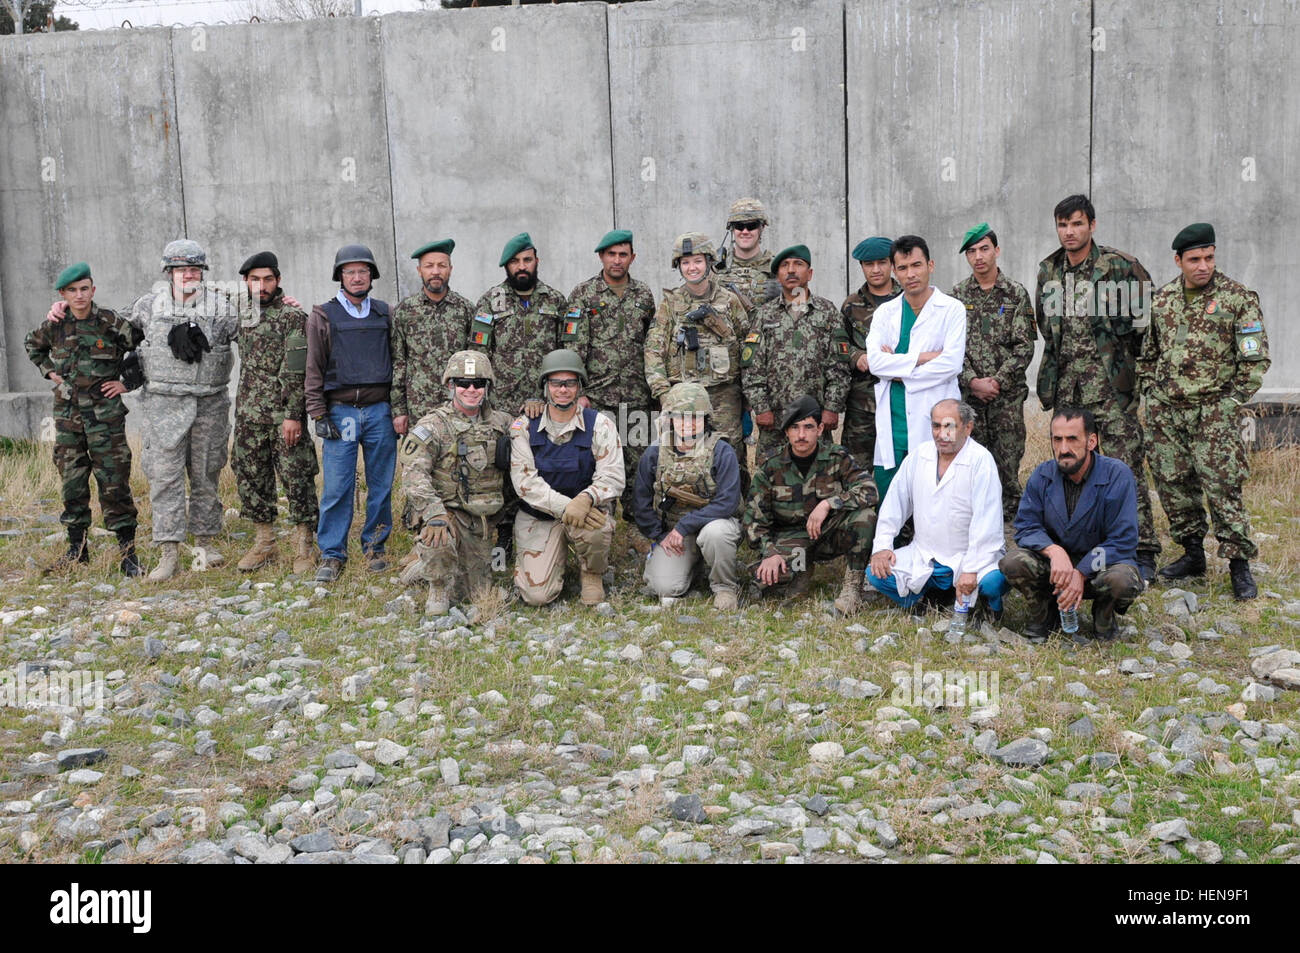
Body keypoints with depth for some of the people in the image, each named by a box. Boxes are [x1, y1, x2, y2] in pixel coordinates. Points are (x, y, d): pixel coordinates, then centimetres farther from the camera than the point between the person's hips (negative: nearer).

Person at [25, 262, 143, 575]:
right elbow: (32, 344, 26)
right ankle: (77, 548, 19)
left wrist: (128, 383, -4)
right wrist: (48, 371, 12)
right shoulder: (54, 326, 4)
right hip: (67, 413, 4)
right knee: (72, 482, 9)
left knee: (114, 483, -4)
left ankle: (127, 552, 0)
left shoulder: (112, 324, -8)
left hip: (105, 413, -4)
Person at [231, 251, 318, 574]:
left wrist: (293, 416, -18)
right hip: (248, 415, 7)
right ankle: (264, 543, 21)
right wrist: (242, 408, 14)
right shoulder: (244, 318, 13)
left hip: (284, 414, -7)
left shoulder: (292, 316, -8)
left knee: (297, 479, -2)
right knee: (250, 478, 10)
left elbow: (297, 372, -14)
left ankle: (304, 547, 6)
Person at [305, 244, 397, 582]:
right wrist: (319, 415, -4)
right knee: (336, 488, -3)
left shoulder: (385, 314, 11)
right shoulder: (323, 317, 4)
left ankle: (375, 548, 19)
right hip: (340, 412, -2)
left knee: (381, 485, 6)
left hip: (380, 411, 2)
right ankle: (332, 555, 6)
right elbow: (314, 370, 2)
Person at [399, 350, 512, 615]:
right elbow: (414, 474, -20)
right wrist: (435, 513, -36)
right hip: (447, 511, -5)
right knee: (439, 542, -39)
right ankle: (439, 588, -6)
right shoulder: (432, 426, -9)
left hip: (483, 522, 5)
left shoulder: (499, 422, 8)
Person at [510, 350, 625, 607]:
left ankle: (593, 575, -3)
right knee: (537, 595, -15)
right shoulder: (524, 428, -2)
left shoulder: (600, 426, -4)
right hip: (538, 517, 0)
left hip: (586, 510, 0)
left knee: (597, 528, -38)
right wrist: (564, 506, -27)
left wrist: (585, 499, -34)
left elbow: (612, 479, -11)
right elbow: (524, 480, -12)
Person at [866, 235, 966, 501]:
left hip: (934, 420, -3)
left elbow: (952, 362, -12)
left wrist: (897, 367, -7)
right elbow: (874, 361, -3)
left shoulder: (952, 309, 2)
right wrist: (922, 358, -10)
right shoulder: (885, 312, 12)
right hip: (892, 419, 3)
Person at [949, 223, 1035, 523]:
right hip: (968, 393, 1)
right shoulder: (957, 295, 6)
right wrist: (972, 381, -9)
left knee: (1008, 458, 0)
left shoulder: (1016, 293, 2)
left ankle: (1009, 516, 12)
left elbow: (1025, 345, -3)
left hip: (1008, 393, -1)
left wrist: (997, 381, -11)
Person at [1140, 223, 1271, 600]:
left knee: (1222, 486, -7)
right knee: (1172, 483, 8)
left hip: (1213, 410, -4)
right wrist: (1152, 391, 10)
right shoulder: (1161, 300, 7)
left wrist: (1228, 403, -7)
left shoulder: (1238, 298, -5)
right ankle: (1193, 553, 22)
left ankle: (1239, 563, 3)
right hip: (1166, 412, 5)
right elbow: (1147, 352, 19)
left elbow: (1256, 359, -4)